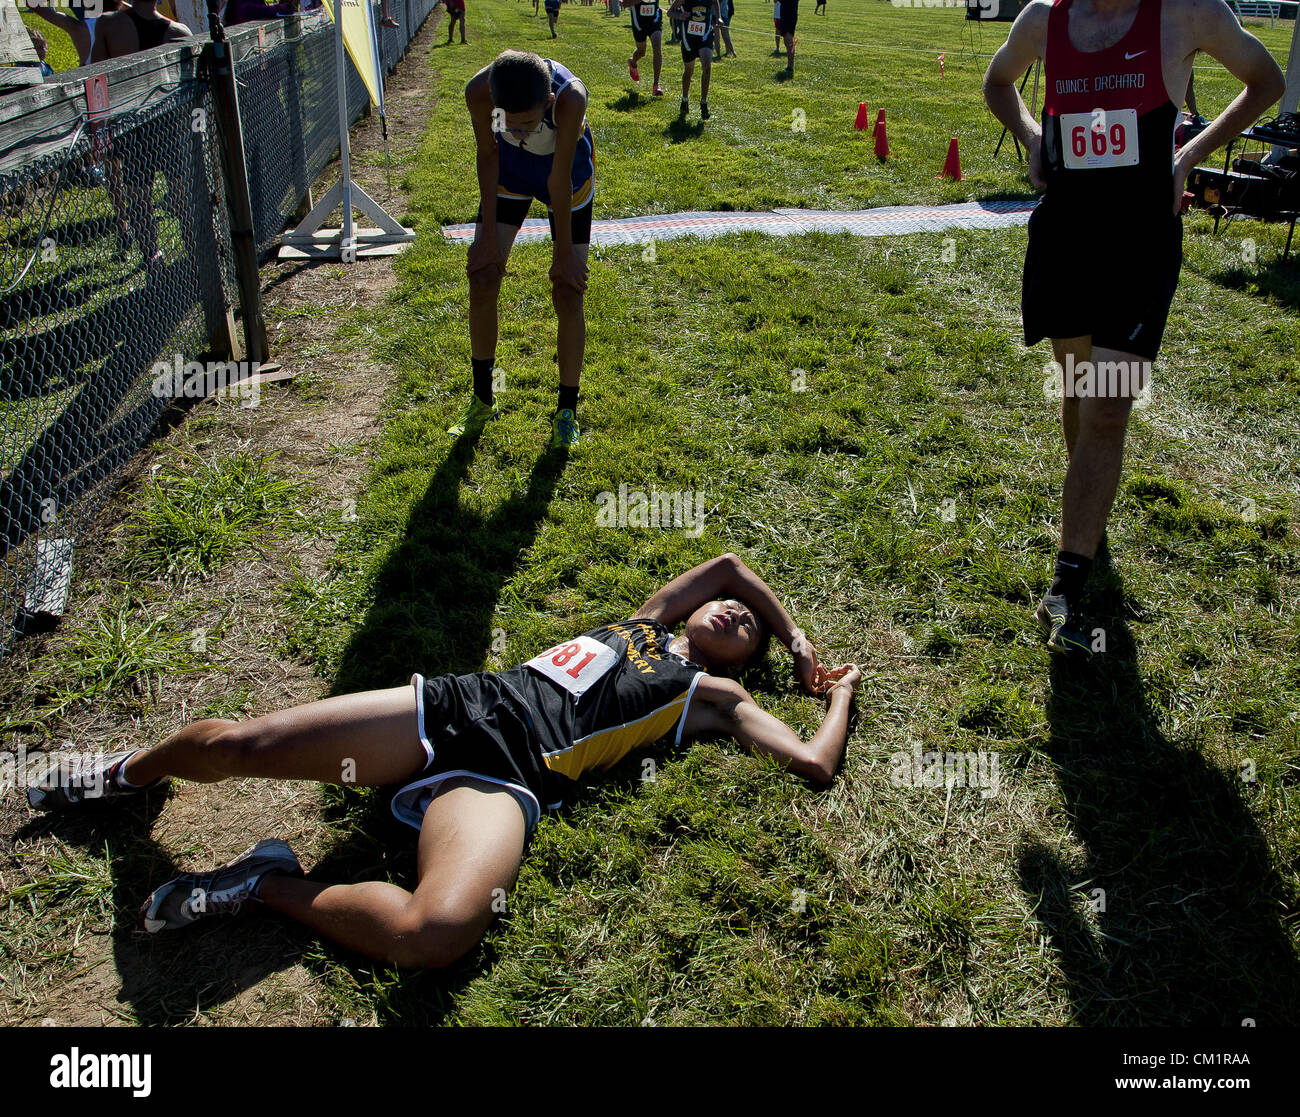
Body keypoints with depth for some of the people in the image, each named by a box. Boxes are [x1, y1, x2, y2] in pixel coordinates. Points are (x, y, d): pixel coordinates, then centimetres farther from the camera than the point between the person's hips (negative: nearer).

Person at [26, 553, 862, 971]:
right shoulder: (644, 622, 24)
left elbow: (816, 764, 7)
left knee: (435, 934, -38)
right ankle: (134, 773, 29)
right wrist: (799, 636, 32)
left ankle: (272, 884, -12)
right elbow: (730, 565, 30)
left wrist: (838, 692, 20)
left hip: (505, 777, -4)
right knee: (229, 744, -7)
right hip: (456, 705, 4)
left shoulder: (713, 695, 14)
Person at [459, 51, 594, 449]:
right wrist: (489, 233, -13)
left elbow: (559, 181, -30)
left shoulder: (569, 97, -40)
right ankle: (482, 401, 15)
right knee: (482, 282, -3)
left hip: (565, 171, -2)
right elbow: (488, 154, -15)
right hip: (509, 170, 3)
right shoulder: (479, 90, -32)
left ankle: (566, 411, 9)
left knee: (568, 292, -8)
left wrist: (564, 254, -21)